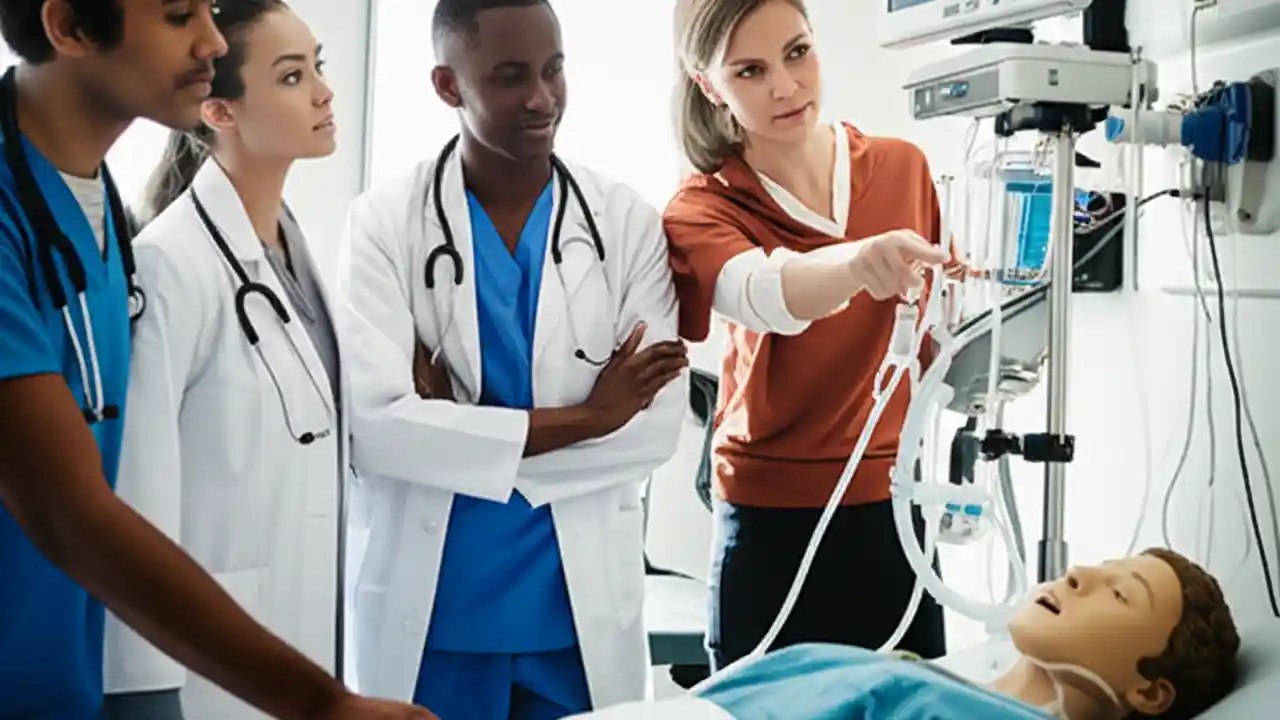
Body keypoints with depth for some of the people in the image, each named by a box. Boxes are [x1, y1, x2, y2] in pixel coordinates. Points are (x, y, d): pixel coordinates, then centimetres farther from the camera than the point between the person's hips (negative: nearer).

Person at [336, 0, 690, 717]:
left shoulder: (628, 221, -1)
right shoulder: (386, 222, -5)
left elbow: (658, 425, -7)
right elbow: (373, 423, -15)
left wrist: (457, 429, -13)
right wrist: (582, 418, -15)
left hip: (583, 612, 1)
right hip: (429, 613, -1)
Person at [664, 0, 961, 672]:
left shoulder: (903, 167, 1)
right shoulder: (702, 209, -8)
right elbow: (764, 294, -30)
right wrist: (858, 262, -50)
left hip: (894, 504, 3)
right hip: (773, 521, -3)